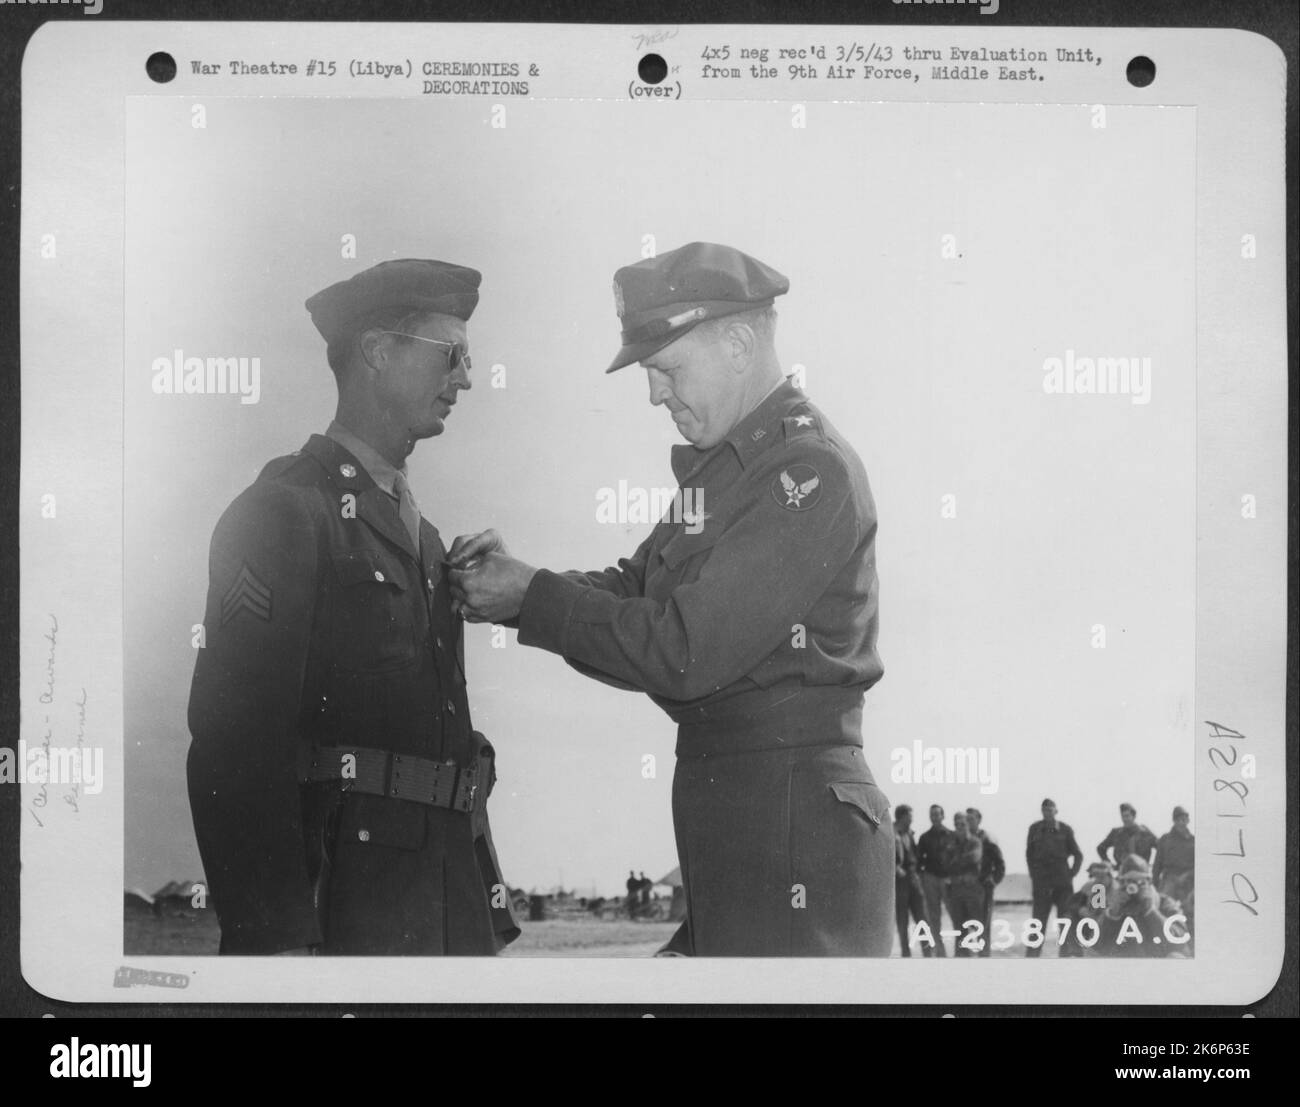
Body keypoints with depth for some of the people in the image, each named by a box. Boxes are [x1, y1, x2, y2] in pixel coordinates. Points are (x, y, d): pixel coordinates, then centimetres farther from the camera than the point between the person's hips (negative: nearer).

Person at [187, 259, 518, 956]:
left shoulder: (420, 532, 19)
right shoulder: (285, 510, -8)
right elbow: (233, 736, -16)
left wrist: (492, 914, 14)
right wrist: (275, 936, -21)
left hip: (453, 895, 8)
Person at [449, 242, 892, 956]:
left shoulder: (811, 470, -15)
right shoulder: (725, 464, 16)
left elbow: (684, 650, -19)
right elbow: (636, 589, 17)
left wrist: (532, 599, -11)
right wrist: (515, 582, 0)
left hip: (795, 822, -9)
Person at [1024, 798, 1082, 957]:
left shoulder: (1065, 829, 3)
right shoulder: (1035, 829, 6)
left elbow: (1078, 855, 9)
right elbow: (1029, 854, 14)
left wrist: (1071, 874, 1)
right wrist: (1033, 874, 6)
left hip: (1063, 884, 0)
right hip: (1042, 883, 0)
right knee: (1038, 921, -2)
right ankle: (1031, 955, -1)